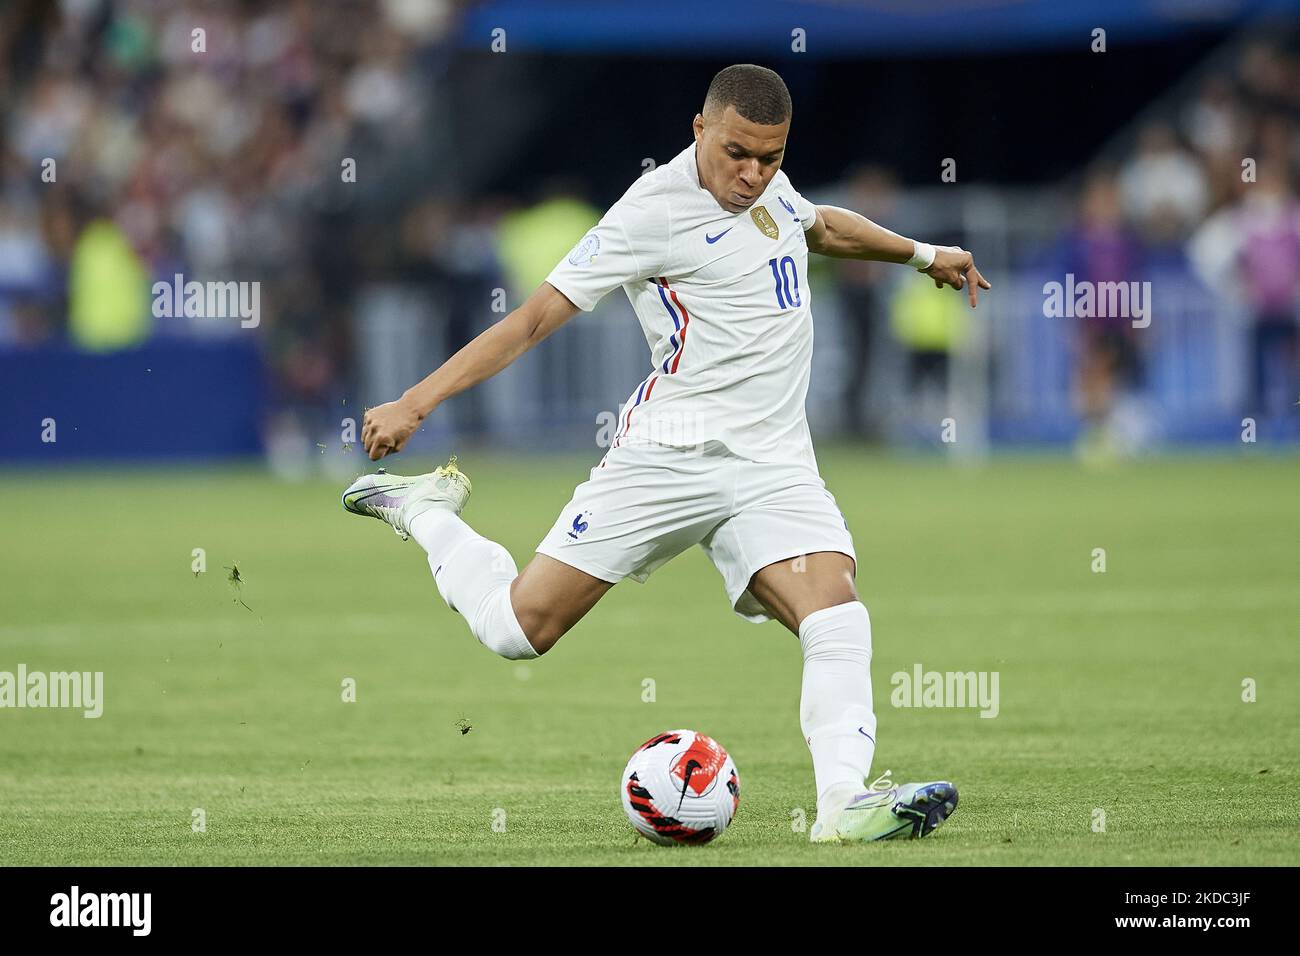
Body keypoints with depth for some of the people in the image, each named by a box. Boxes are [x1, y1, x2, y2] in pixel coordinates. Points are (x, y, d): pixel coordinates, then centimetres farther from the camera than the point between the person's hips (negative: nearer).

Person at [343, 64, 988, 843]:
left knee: (837, 615, -21)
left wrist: (923, 254, 48)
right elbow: (536, 318, -11)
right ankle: (426, 511, 25)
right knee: (519, 627, -3)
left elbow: (822, 226, 37)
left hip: (775, 464, 5)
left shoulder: (768, 187, 11)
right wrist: (415, 404, -16)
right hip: (669, 453, -5)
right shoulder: (655, 210, -12)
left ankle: (845, 801, -30)